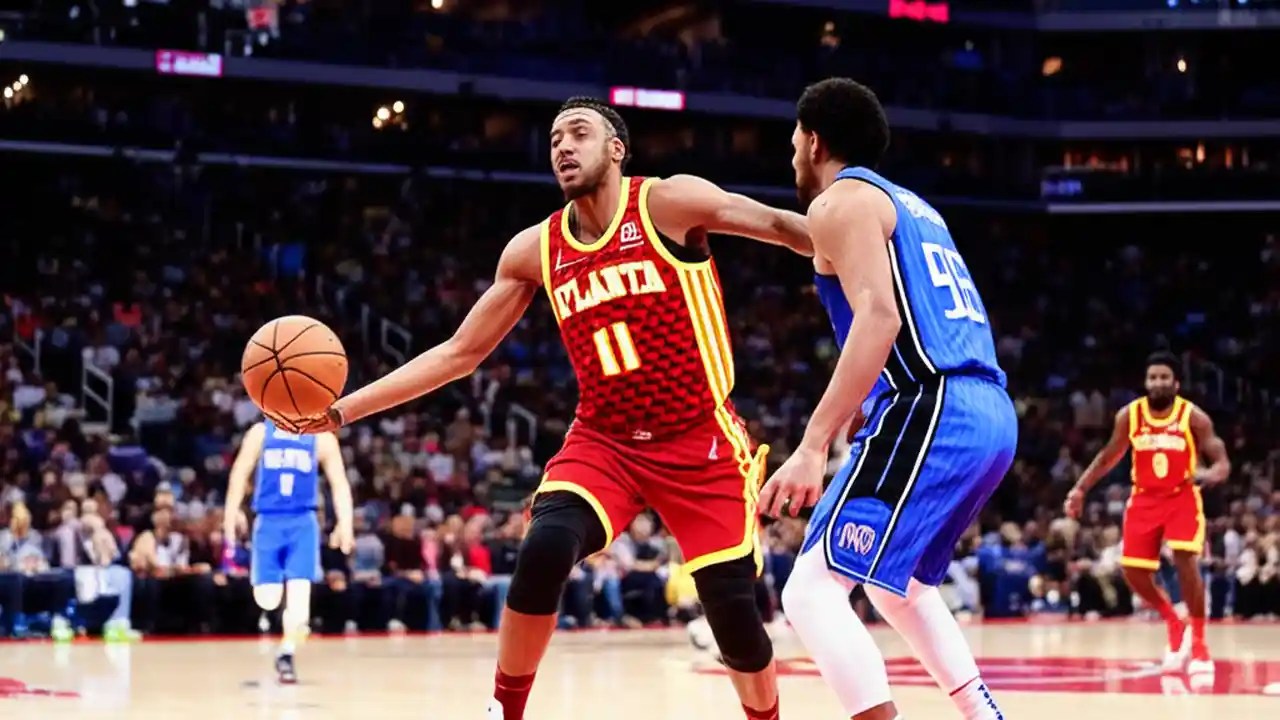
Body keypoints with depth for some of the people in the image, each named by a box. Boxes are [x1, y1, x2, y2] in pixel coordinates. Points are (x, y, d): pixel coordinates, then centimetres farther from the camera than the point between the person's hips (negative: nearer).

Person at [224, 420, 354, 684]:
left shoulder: (321, 438, 4)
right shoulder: (260, 433, 5)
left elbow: (339, 483, 5)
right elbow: (240, 474, 6)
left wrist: (344, 524, -6)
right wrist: (230, 517, -2)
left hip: (303, 523, 0)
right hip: (268, 521, 0)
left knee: (299, 593, -14)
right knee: (266, 599, -3)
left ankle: (286, 654, 2)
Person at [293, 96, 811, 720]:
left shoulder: (669, 203, -10)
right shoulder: (534, 250, 2)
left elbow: (782, 227, -6)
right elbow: (460, 353, 6)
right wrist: (343, 410, 0)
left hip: (701, 443, -2)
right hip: (604, 441, 2)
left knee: (734, 610, -6)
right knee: (544, 550, -25)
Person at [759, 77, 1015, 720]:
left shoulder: (841, 202, -1)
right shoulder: (910, 206, 28)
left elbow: (879, 317, -16)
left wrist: (813, 445, -22)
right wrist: (856, 420, 36)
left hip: (932, 414, -10)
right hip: (990, 413, 10)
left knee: (813, 590, -12)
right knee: (897, 584, 29)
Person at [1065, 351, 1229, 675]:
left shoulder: (1194, 417, -12)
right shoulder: (1129, 415, -4)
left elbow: (1223, 463, -11)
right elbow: (1109, 456, 11)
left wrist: (1208, 474, -35)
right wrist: (1080, 488, 5)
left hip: (1182, 497, -3)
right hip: (1145, 499, 3)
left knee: (1186, 561, -22)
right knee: (1133, 571, -4)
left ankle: (1199, 643, -9)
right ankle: (1174, 624, 23)